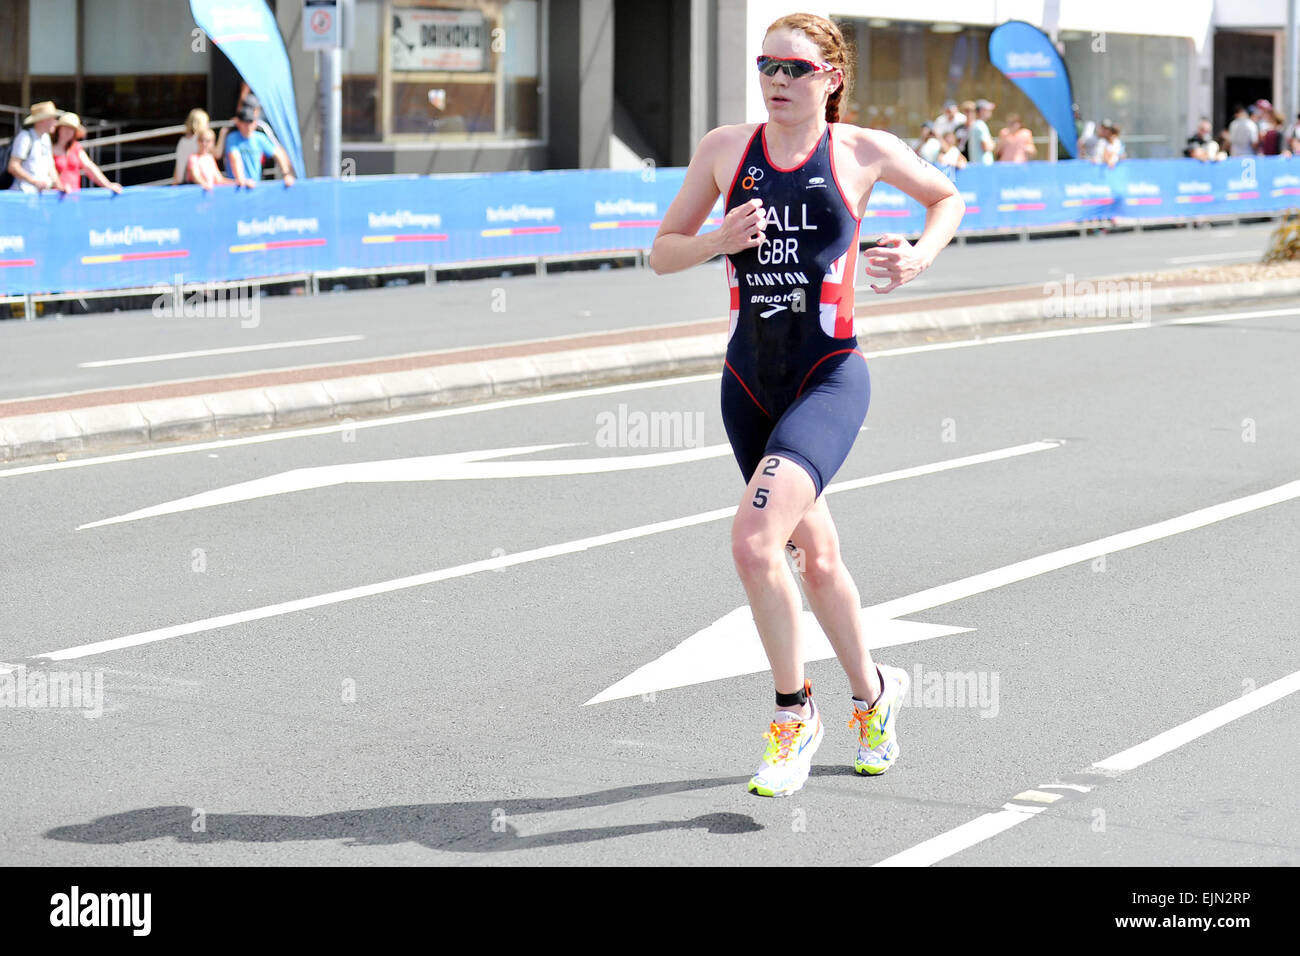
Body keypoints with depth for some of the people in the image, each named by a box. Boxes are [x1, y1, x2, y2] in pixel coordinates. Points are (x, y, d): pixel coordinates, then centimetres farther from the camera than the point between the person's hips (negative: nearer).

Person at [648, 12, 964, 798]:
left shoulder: (862, 151, -2)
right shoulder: (724, 149, 3)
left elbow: (948, 196, 15)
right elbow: (661, 253, 7)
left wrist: (921, 255, -3)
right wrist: (720, 240, -12)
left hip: (830, 380, -4)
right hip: (749, 383, 4)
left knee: (754, 541, -23)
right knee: (815, 558, 17)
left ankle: (795, 712, -4)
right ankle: (874, 691, 40)